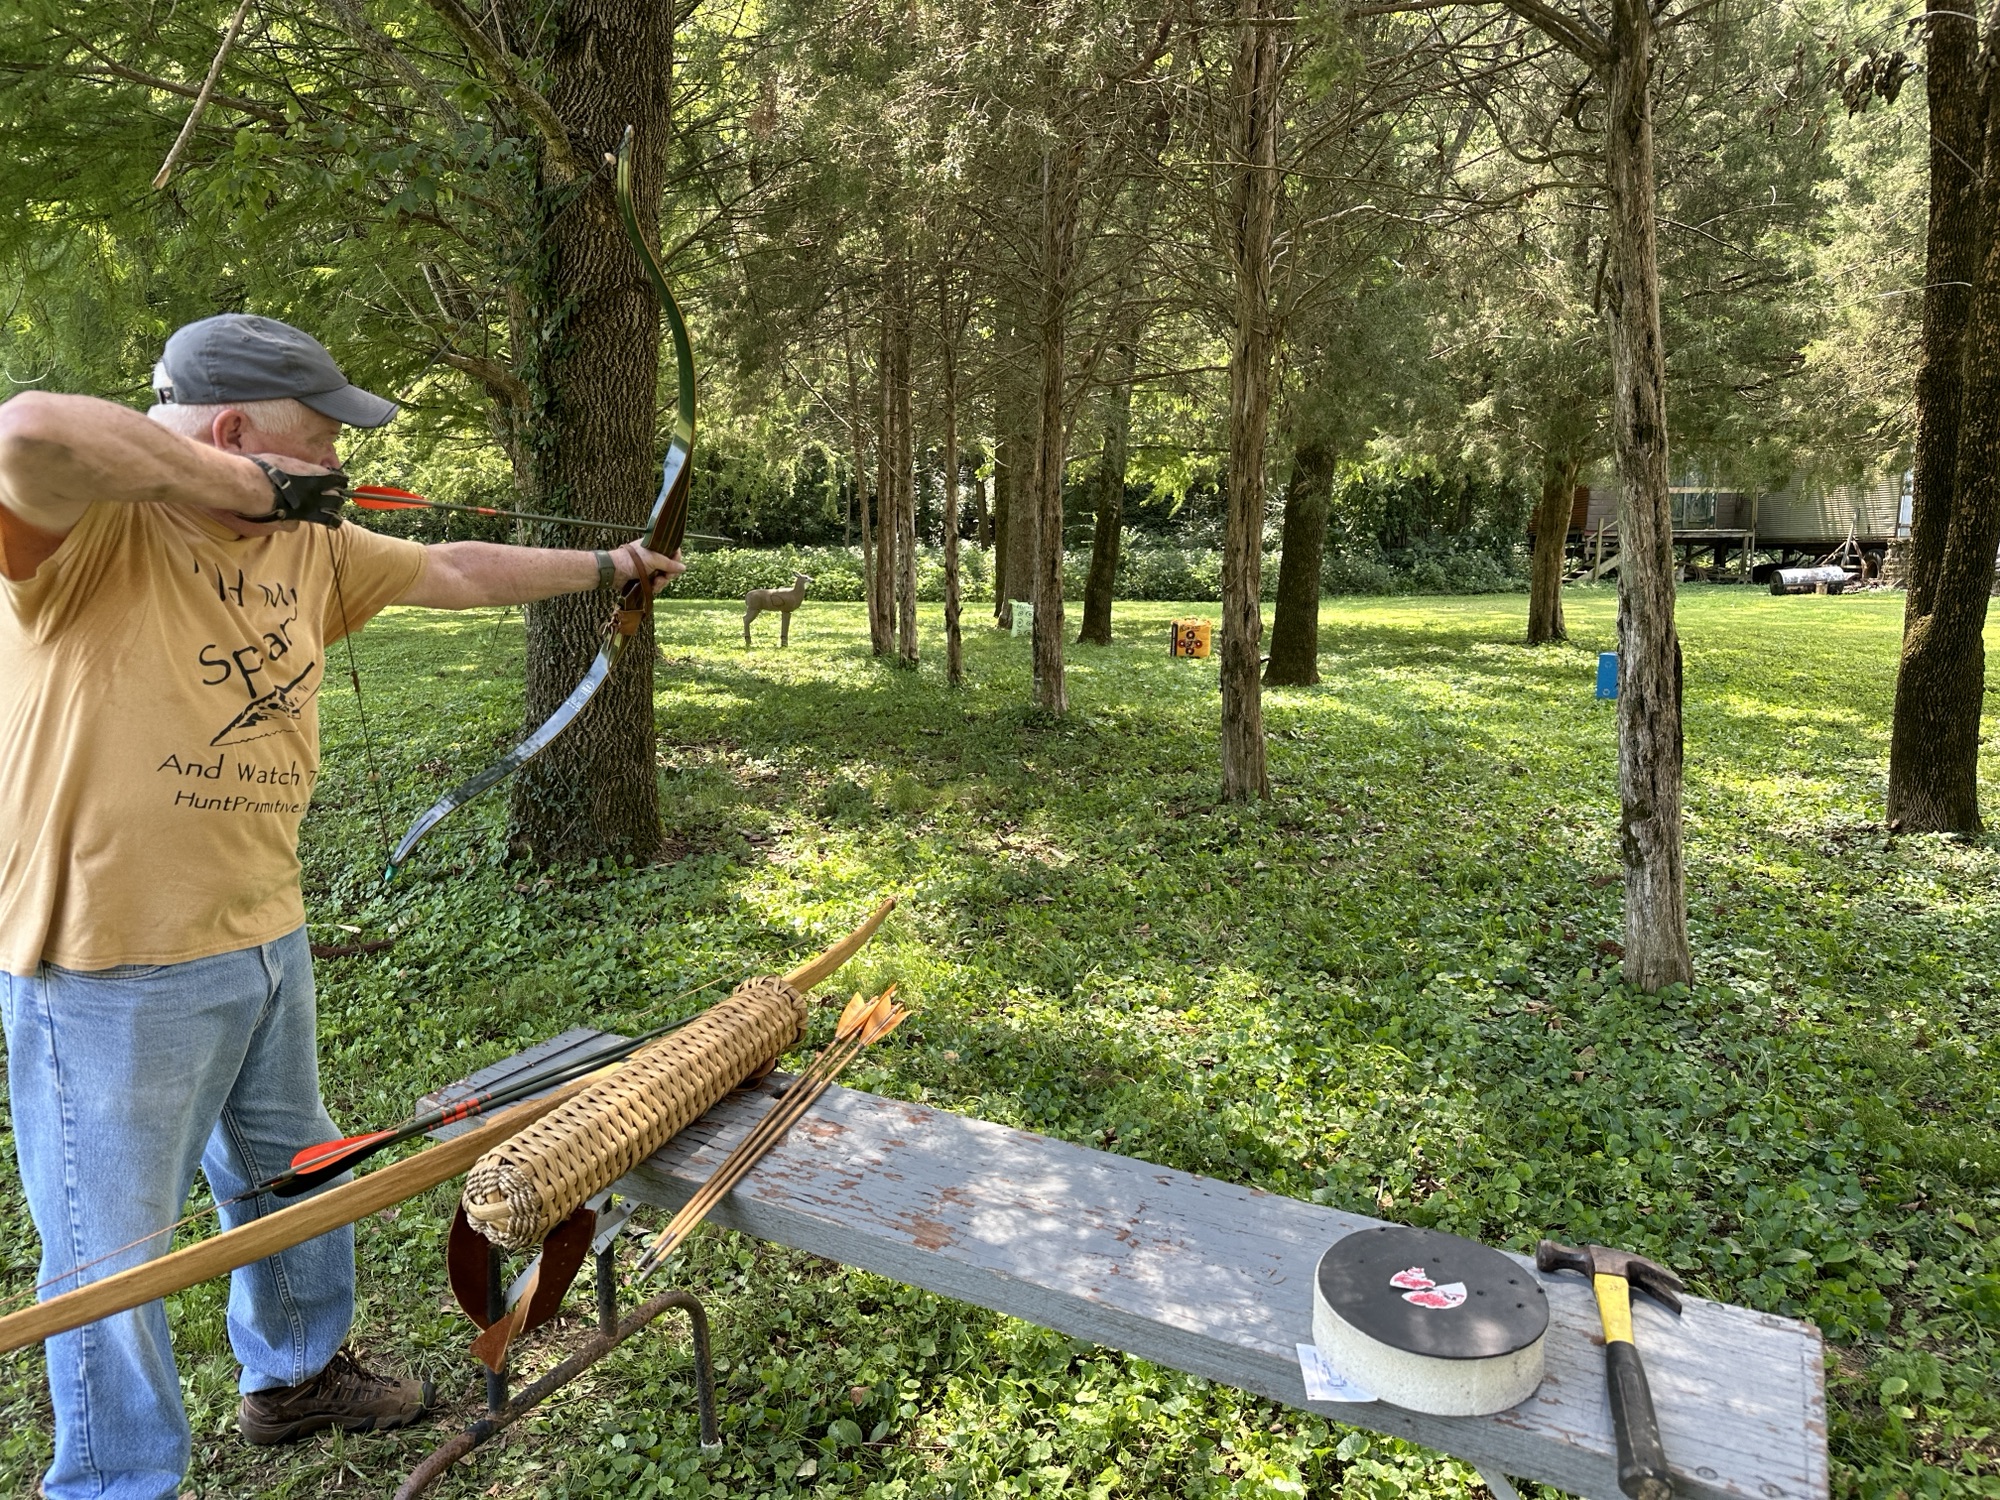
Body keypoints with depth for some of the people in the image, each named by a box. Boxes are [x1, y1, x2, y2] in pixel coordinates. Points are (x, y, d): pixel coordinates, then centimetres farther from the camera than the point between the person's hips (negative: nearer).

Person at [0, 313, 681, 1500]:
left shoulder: (307, 548, 4)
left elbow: (455, 572, 15)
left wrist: (605, 567, 23)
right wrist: (255, 489, -28)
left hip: (266, 946, 8)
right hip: (112, 974, -8)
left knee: (293, 1182, 25)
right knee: (115, 1250, 10)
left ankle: (295, 1375, 50)